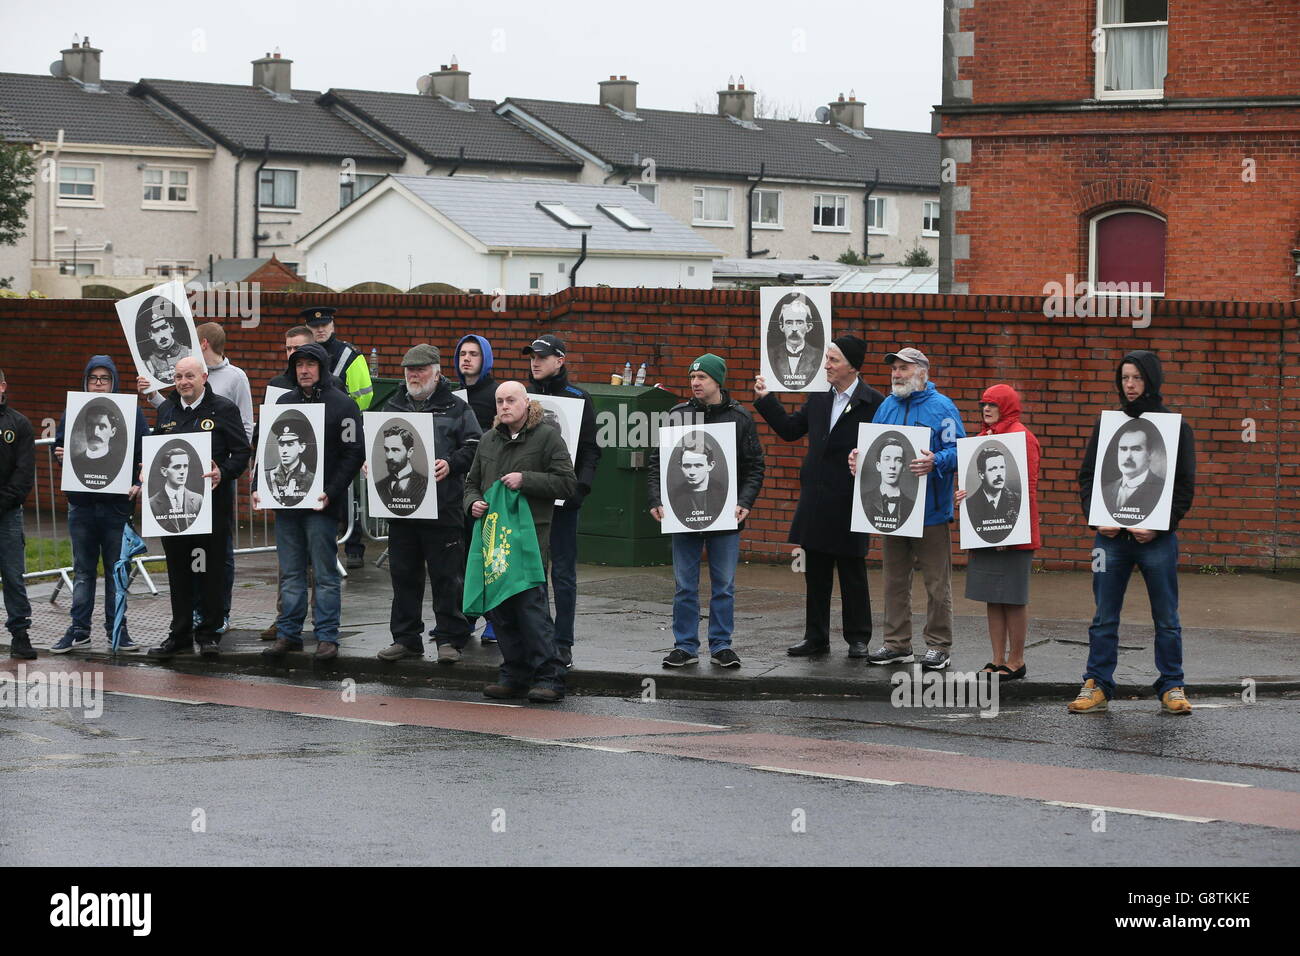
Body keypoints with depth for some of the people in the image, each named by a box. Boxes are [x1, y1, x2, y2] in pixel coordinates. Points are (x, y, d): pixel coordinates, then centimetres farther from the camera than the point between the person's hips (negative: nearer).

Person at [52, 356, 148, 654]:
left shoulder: (131, 413, 0)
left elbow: (146, 451, -2)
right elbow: (58, 446, 14)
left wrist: (138, 484, -16)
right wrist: (60, 454, -9)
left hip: (117, 502, -2)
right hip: (81, 503, 2)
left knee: (116, 569, 4)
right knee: (83, 570, 7)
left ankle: (117, 629, 11)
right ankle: (79, 631, 11)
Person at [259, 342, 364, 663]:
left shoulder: (342, 405, -3)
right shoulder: (284, 403, 14)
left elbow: (353, 454, -8)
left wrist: (331, 493, -16)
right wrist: (259, 486, 4)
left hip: (321, 504, -5)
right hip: (285, 501, 5)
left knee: (325, 573, -1)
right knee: (290, 573, 9)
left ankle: (327, 637, 2)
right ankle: (288, 634, 14)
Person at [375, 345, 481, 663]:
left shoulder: (456, 409, 3)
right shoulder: (393, 407, 16)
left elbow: (474, 448, -2)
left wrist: (451, 464, -19)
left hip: (443, 508, -4)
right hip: (400, 505, 4)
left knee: (446, 576, -1)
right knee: (403, 575, 9)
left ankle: (449, 638, 6)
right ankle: (406, 638, 17)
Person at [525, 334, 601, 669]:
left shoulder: (578, 399, 1)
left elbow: (590, 450, -1)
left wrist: (581, 486, -13)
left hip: (562, 499, -3)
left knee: (563, 572, 0)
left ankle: (563, 643, 3)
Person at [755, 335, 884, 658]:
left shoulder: (873, 403, -9)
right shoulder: (818, 398, 9)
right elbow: (790, 429, 17)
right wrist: (765, 400, 12)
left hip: (849, 501, -6)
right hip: (816, 502, 6)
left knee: (853, 574, 4)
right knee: (815, 573, 11)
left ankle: (858, 639, 14)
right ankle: (816, 637, 19)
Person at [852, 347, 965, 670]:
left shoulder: (941, 407, -5)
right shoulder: (886, 407, 13)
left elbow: (958, 450, -11)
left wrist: (935, 462, -29)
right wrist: (859, 457, -2)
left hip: (930, 510, -6)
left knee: (936, 582, -1)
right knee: (894, 579, 11)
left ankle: (939, 646, 6)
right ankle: (897, 643, 19)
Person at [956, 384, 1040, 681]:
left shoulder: (1022, 437, -9)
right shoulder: (984, 437, 15)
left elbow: (1027, 488, -13)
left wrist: (1010, 529, -17)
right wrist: (966, 494, 2)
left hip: (1013, 534, -8)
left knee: (1013, 599, -1)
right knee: (992, 598, 9)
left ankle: (1016, 661, 6)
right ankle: (998, 660, 14)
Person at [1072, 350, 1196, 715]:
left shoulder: (1175, 427, 1)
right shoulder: (1106, 424, 9)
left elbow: (1185, 484, -1)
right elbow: (1087, 476, 10)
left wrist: (1159, 525, -12)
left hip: (1156, 538, -2)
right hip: (1111, 536, 2)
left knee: (1166, 619, 4)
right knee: (1104, 619, 5)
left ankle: (1172, 687, 11)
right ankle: (1096, 686, 10)